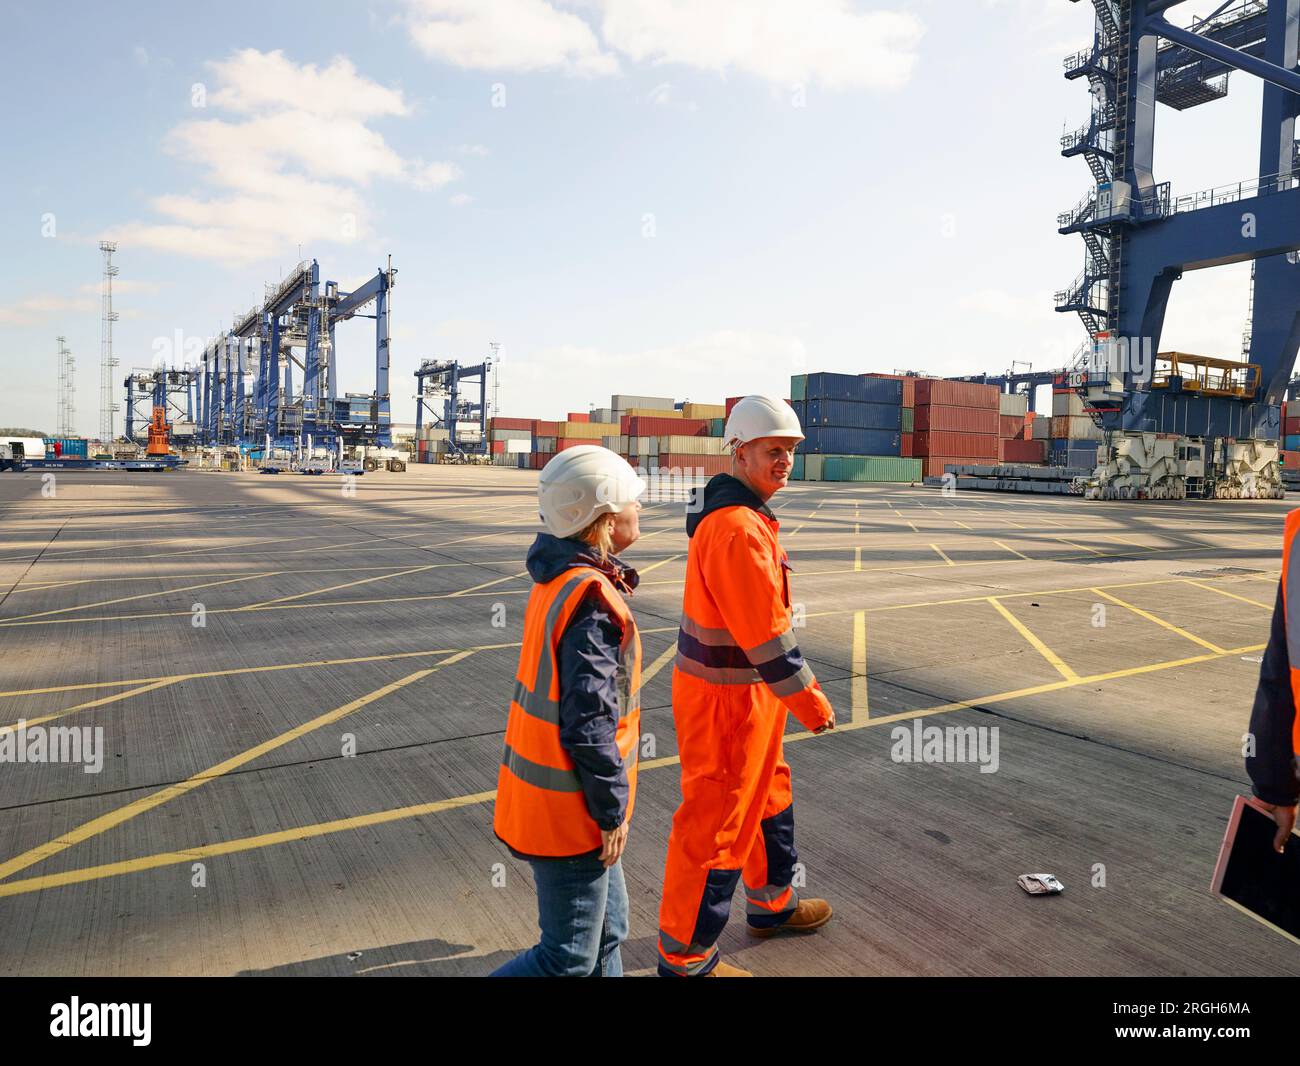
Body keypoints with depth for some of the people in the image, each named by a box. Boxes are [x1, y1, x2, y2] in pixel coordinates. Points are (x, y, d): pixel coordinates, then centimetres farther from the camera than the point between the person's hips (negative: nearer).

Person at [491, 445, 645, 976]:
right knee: (570, 957, 8)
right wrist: (612, 811, -14)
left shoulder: (559, 579, 4)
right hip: (569, 811, -9)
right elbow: (590, 724, -25)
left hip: (542, 790, 9)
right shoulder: (593, 601, -26)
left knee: (607, 930, 22)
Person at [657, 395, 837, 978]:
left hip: (741, 687, 11)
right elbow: (765, 630, -26)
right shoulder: (738, 528, -25)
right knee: (716, 819, 3)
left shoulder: (726, 511, 9)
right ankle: (686, 956, 21)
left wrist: (798, 679, 22)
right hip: (727, 696, -11)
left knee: (768, 794, 25)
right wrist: (808, 698, -16)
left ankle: (772, 903, 46)